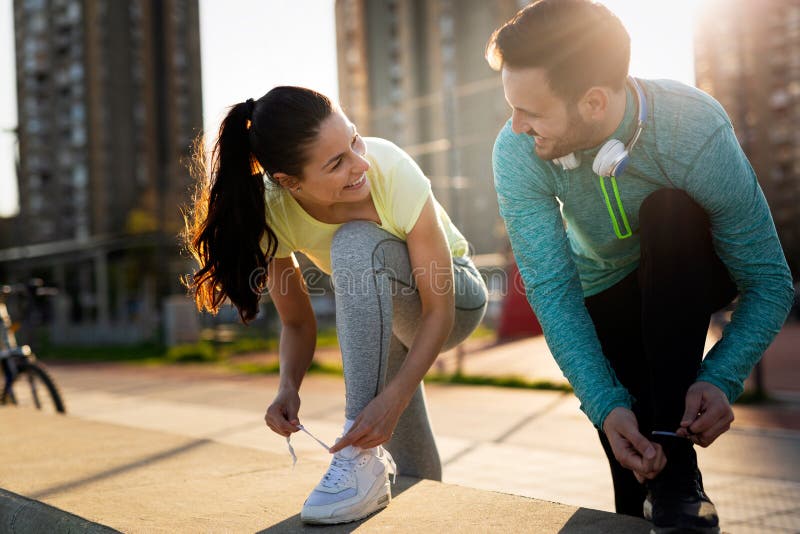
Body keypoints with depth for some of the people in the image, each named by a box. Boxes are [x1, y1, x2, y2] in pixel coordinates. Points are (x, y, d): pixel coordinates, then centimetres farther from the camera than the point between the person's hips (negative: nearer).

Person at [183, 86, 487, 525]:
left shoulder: (392, 171, -35)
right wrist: (288, 387, -32)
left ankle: (361, 458, -32)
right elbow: (297, 323, -12)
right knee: (411, 477, 6)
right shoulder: (271, 212, -24)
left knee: (356, 243, -35)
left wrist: (393, 398, -42)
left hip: (455, 299, -3)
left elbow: (439, 311, -30)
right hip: (376, 316, 4)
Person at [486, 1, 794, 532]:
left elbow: (770, 283, -28)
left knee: (667, 213, -36)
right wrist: (606, 405, -41)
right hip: (605, 293, 1)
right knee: (635, 486, -10)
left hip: (691, 275, -1)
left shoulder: (696, 128, -35)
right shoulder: (516, 154, -29)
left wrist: (720, 380, -43)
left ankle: (677, 463, -32)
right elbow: (552, 290, -29)